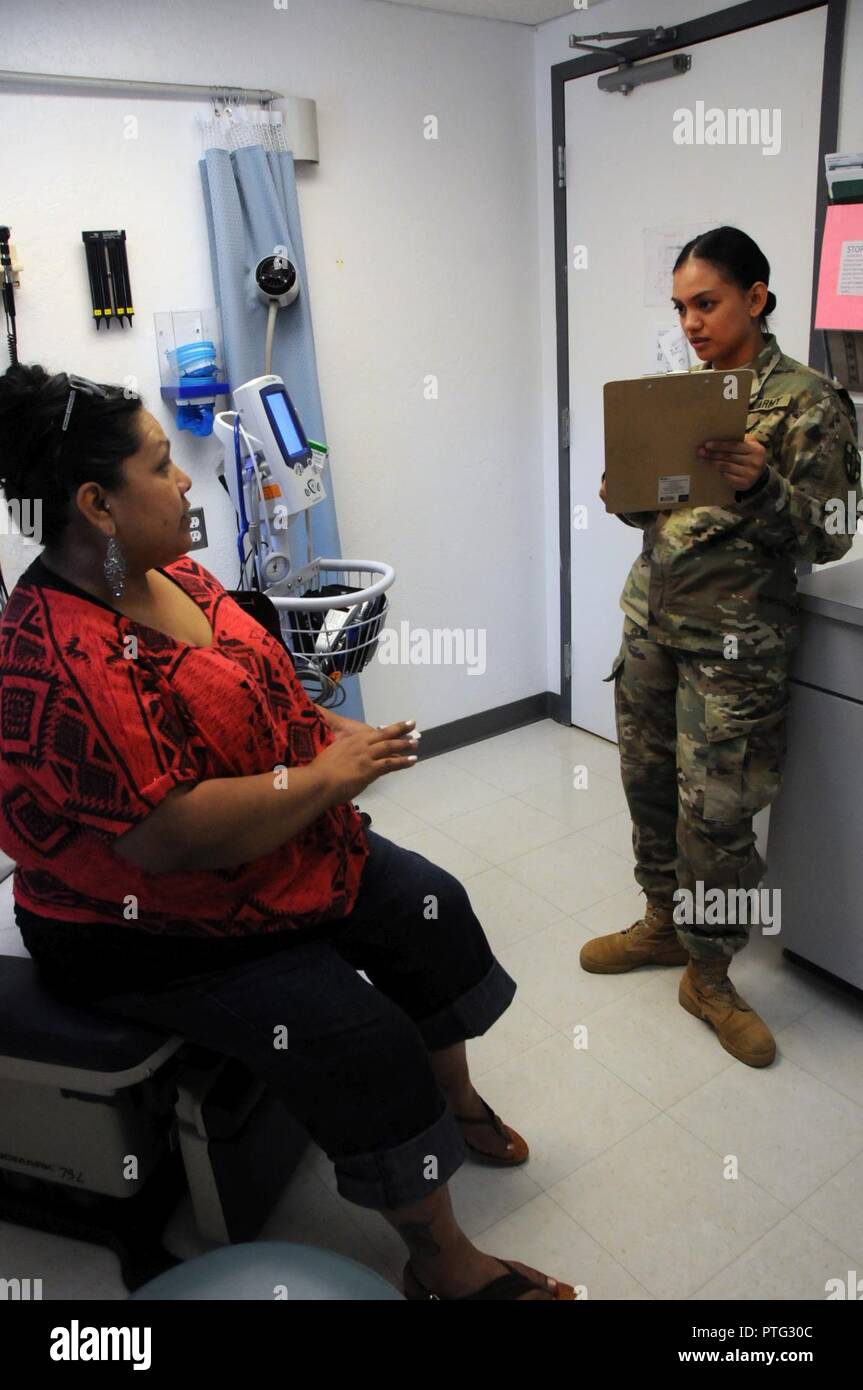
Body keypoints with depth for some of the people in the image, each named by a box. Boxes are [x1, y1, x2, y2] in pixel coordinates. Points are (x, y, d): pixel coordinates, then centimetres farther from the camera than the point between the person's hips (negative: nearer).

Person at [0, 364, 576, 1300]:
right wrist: (330, 776, -26)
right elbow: (172, 835, -35)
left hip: (284, 857, 9)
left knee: (432, 908, 8)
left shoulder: (173, 575, 0)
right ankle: (443, 1264, 11)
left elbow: (251, 694, 14)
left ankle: (456, 1097, 35)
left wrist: (338, 731, -4)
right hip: (150, 930, -9)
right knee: (364, 1041, -16)